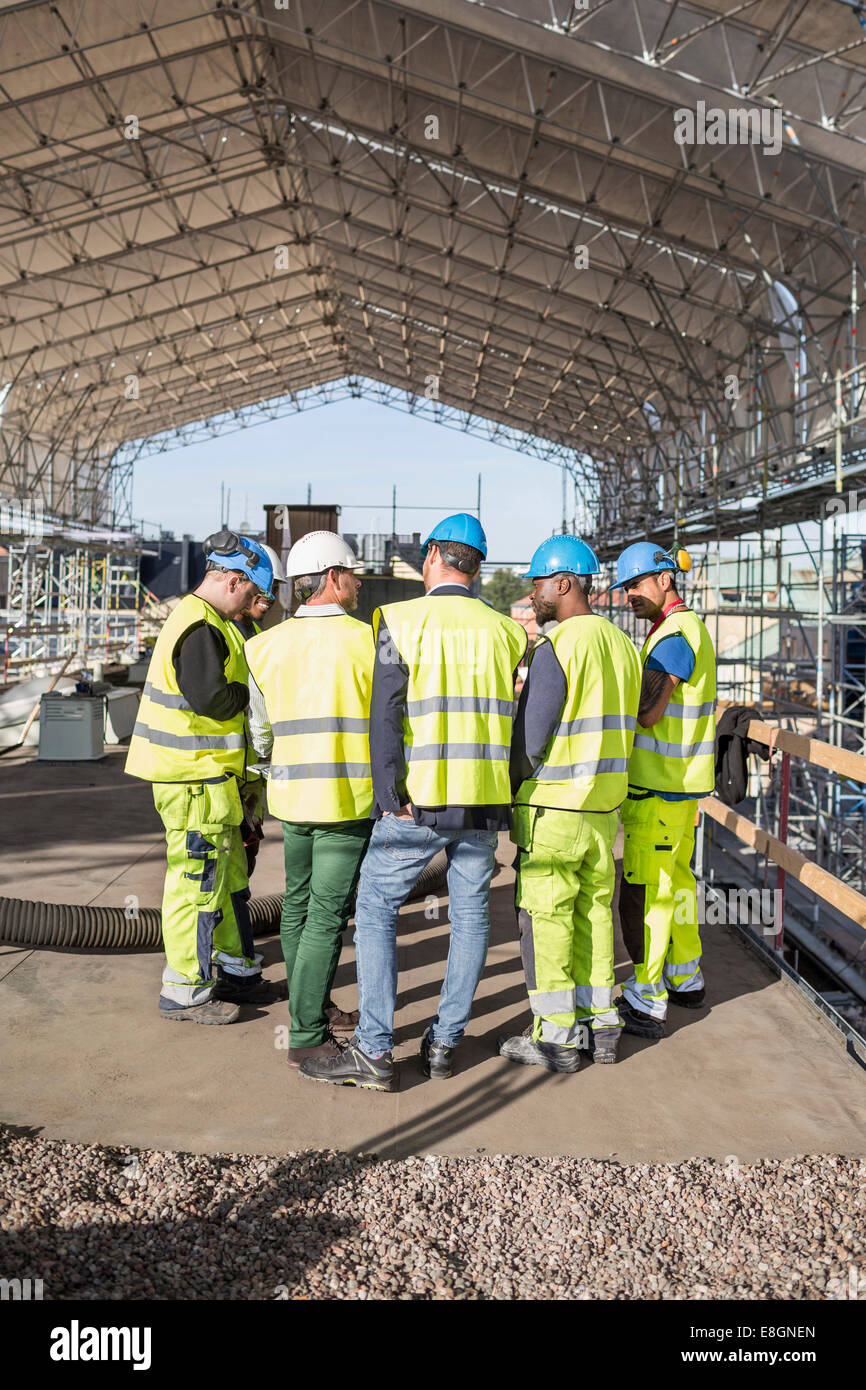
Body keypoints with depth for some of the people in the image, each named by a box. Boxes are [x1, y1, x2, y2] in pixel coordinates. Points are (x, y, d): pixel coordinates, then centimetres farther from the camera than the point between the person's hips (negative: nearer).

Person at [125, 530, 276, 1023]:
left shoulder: (211, 622, 16)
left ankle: (237, 969, 31)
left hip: (213, 773, 11)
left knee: (229, 876, 19)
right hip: (194, 777, -11)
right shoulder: (199, 628, -19)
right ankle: (184, 992, 9)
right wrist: (249, 692, -9)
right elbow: (211, 698, -28)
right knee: (198, 880, -2)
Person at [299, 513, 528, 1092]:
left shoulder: (401, 620, -6)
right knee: (471, 913, 14)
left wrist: (390, 799, -10)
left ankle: (374, 1052, 4)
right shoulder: (506, 631, 5)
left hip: (418, 801, -4)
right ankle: (445, 1043, 20)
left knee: (377, 909, 6)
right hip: (485, 799, 4)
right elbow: (514, 720, 8)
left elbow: (386, 714, -13)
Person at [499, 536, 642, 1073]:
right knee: (593, 912, 15)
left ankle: (557, 1037, 9)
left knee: (545, 918, 3)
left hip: (552, 806, -8)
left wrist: (511, 787, 1)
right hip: (605, 805, 8)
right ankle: (601, 1025, 23)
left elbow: (530, 739, -16)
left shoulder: (556, 648, -16)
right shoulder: (623, 644, 8)